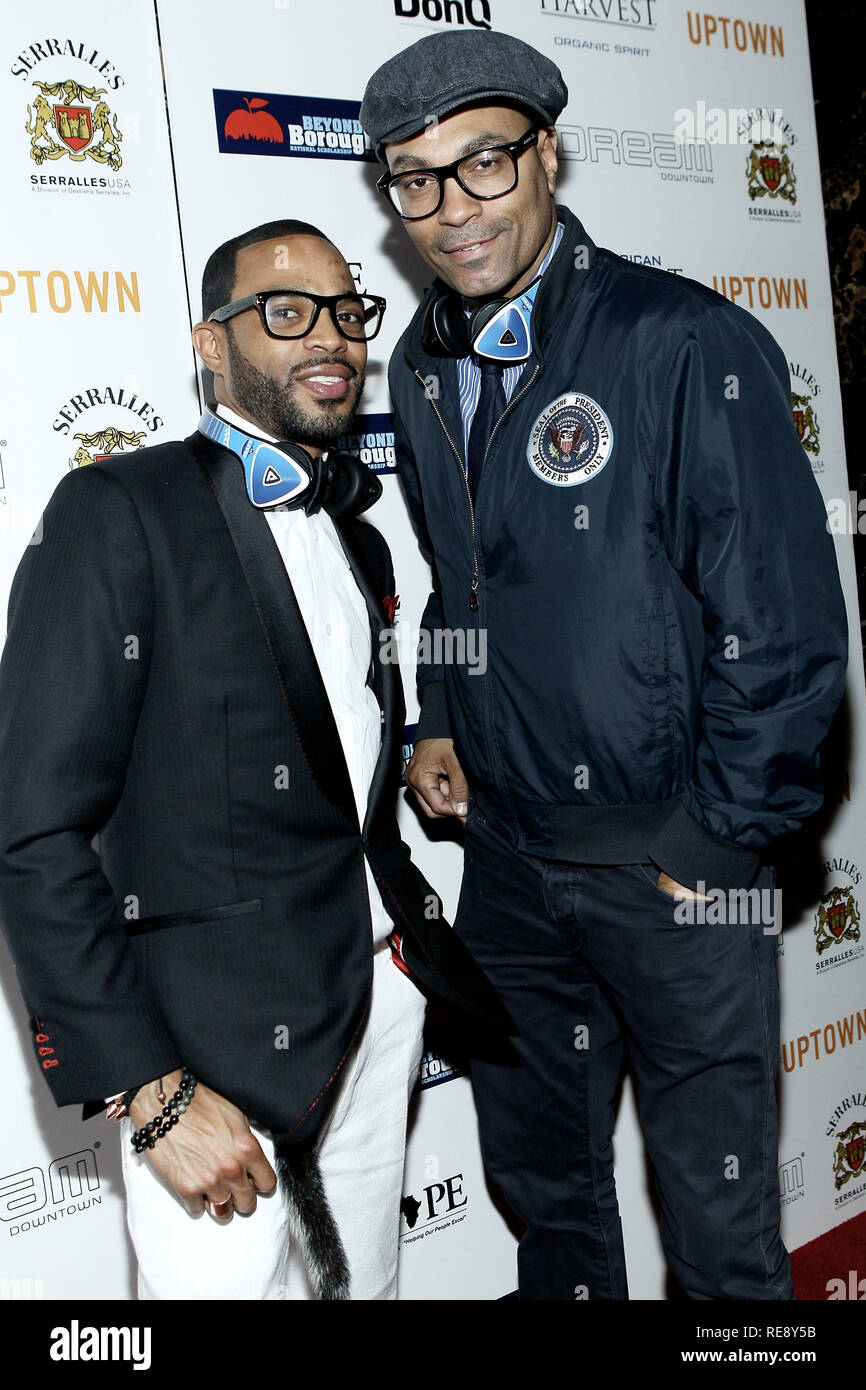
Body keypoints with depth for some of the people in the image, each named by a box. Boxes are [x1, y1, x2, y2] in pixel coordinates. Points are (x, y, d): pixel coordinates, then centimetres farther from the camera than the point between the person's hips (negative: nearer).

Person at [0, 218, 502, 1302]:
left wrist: (428, 948, 12)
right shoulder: (117, 514, -11)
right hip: (216, 1038, -7)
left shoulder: (358, 542, 14)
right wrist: (151, 1094, -18)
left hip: (379, 998, 7)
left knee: (364, 1283, 18)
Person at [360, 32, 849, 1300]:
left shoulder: (690, 344, -15)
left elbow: (786, 623, -16)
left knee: (720, 1219, 11)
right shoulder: (421, 368, 6)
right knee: (541, 1180, 23)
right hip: (504, 846, 6)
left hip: (670, 857, -5)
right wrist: (439, 721, 6)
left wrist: (717, 839, -13)